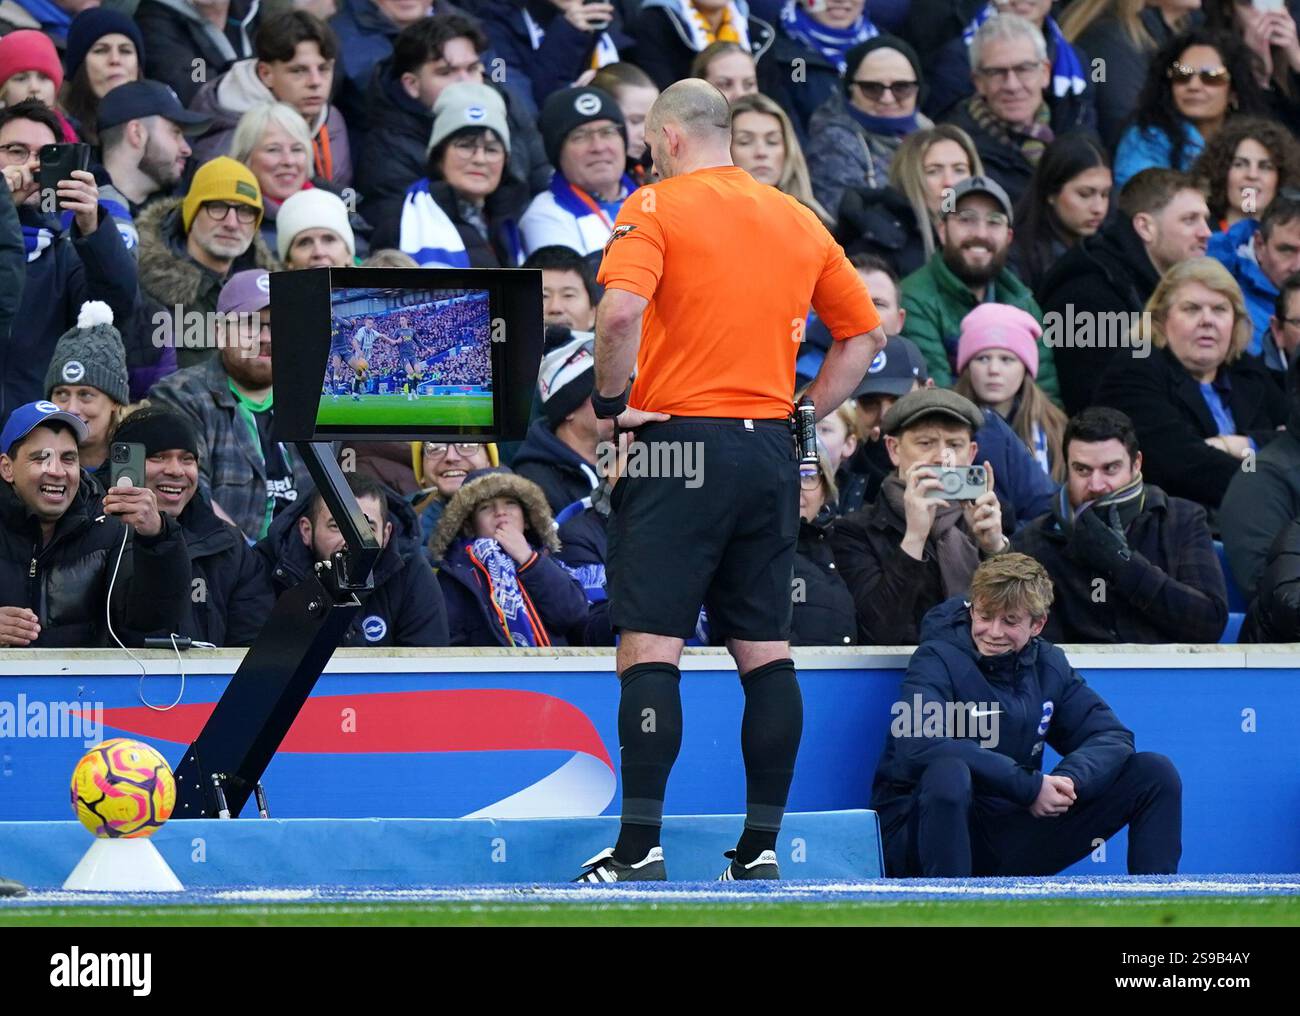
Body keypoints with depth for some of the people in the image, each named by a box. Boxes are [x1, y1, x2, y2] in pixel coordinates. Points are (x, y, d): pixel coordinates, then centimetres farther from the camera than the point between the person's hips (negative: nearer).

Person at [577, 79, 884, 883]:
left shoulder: (658, 208, -4)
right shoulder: (799, 221, 14)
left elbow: (621, 310, -21)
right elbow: (864, 332, 18)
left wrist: (610, 401, -8)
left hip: (680, 443, -5)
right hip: (770, 453, 5)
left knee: (651, 648, -6)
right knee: (765, 651, 8)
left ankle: (641, 846, -11)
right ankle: (762, 846, 8)